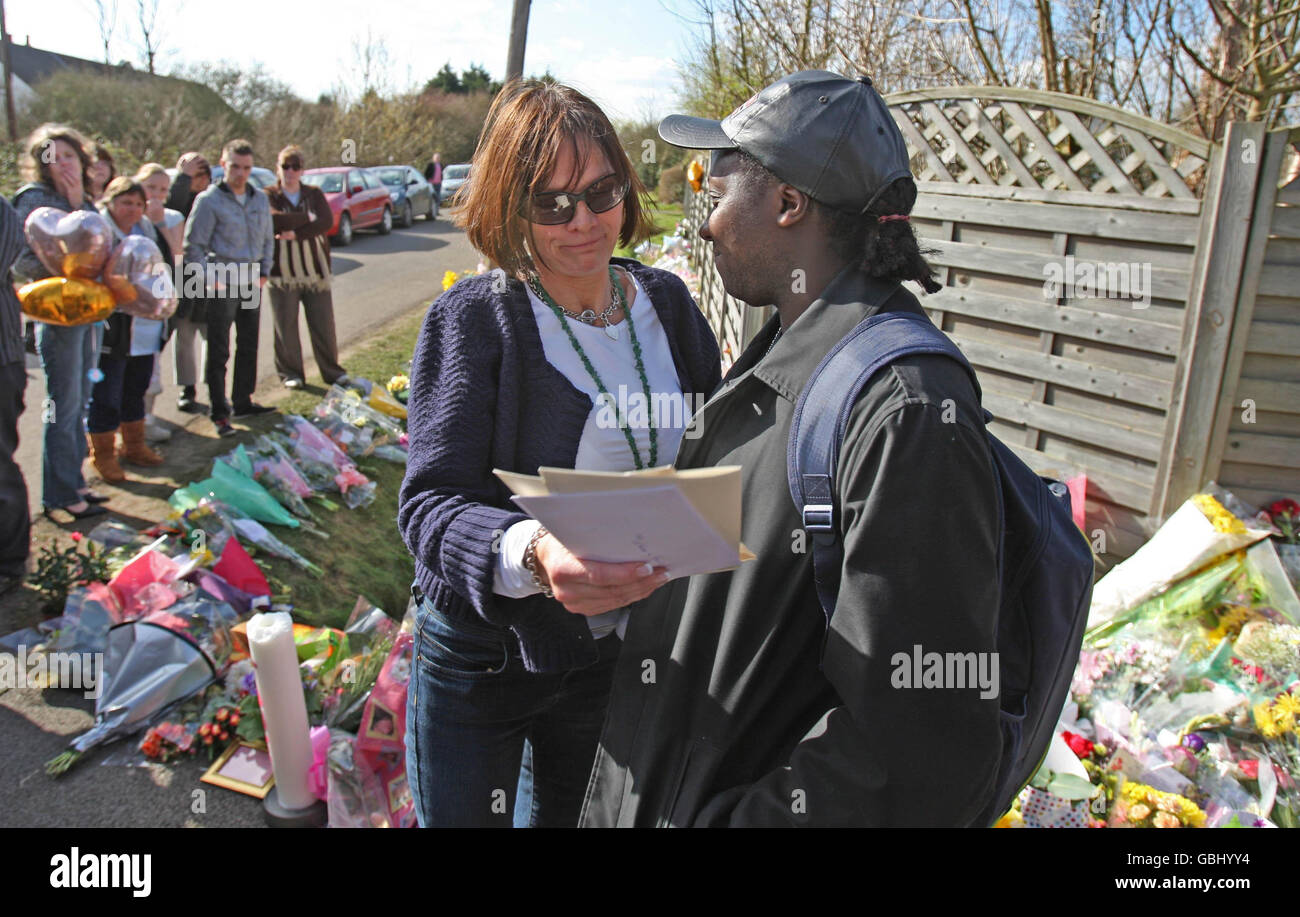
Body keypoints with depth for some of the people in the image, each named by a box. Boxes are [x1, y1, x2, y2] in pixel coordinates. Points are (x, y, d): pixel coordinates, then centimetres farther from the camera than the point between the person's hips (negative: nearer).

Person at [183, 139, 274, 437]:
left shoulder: (260, 199, 11)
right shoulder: (209, 200, -7)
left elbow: (267, 239, 21)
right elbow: (193, 246, -6)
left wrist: (264, 273, 10)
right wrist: (209, 279, -12)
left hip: (252, 285, 6)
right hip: (222, 285, -6)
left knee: (249, 346, 13)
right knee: (219, 352, -3)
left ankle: (243, 401, 25)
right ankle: (219, 413, 2)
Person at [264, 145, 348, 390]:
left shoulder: (315, 194, 10)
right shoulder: (269, 196, 3)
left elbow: (327, 221, -7)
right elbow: (273, 219, -18)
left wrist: (296, 234, -17)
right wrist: (308, 218, -10)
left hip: (315, 272, 2)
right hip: (282, 273, -2)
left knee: (324, 324, 5)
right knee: (286, 326, 3)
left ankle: (332, 371, 16)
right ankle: (290, 373, 15)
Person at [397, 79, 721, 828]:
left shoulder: (667, 303, -2)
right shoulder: (472, 319, -16)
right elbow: (428, 503, -23)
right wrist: (529, 554, -43)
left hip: (618, 650, 4)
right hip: (484, 659, -3)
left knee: (569, 814, 25)